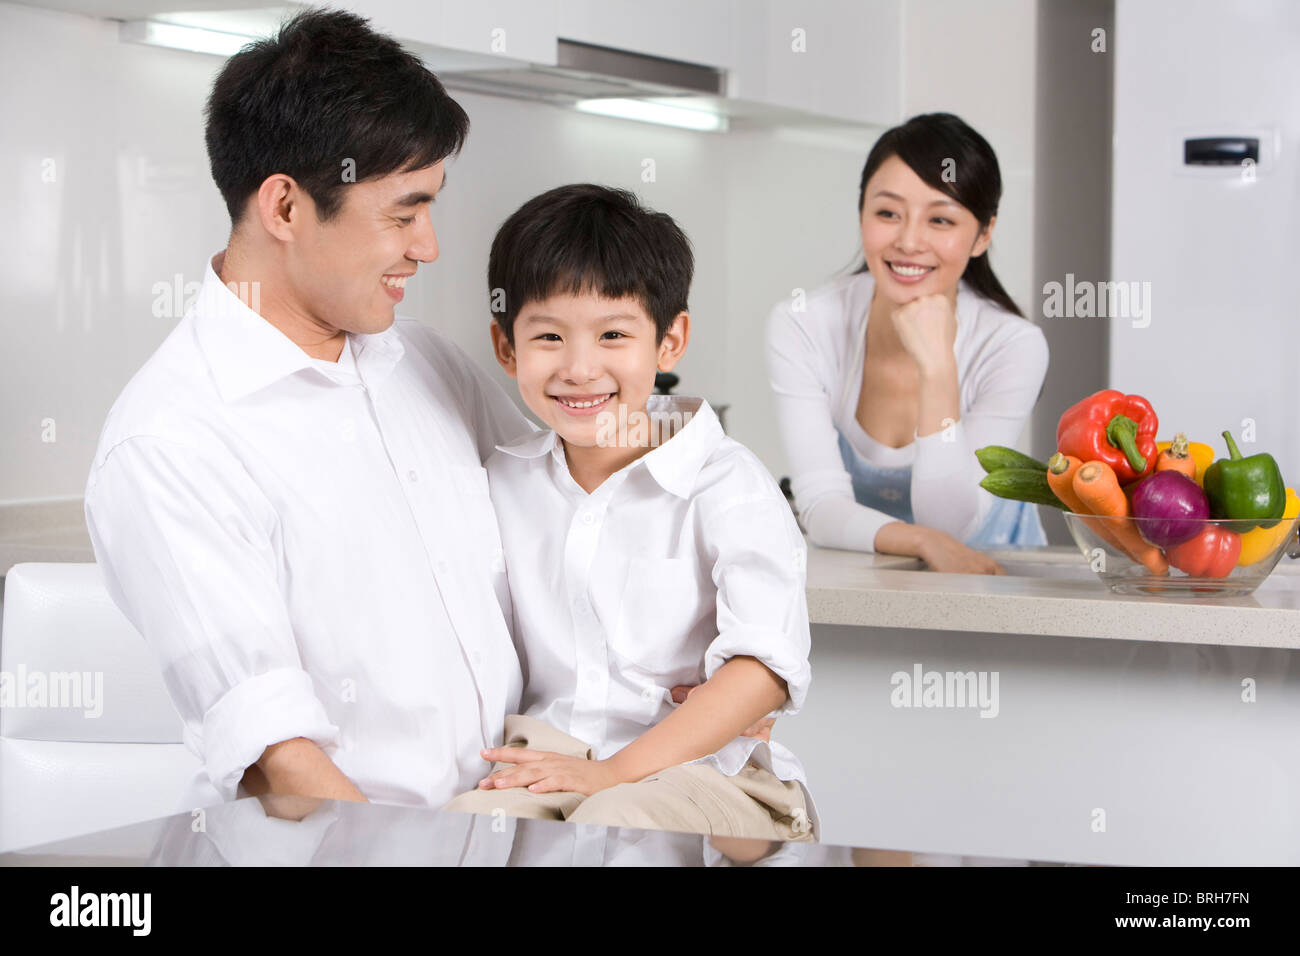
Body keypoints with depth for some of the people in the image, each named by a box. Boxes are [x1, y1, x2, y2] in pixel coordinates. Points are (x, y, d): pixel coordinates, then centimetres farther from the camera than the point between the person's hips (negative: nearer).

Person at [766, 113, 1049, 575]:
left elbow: (949, 525, -21)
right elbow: (822, 506, -18)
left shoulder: (1013, 346, -15)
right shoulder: (799, 327, -13)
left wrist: (937, 367, -30)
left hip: (988, 573, -2)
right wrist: (922, 540, -37)